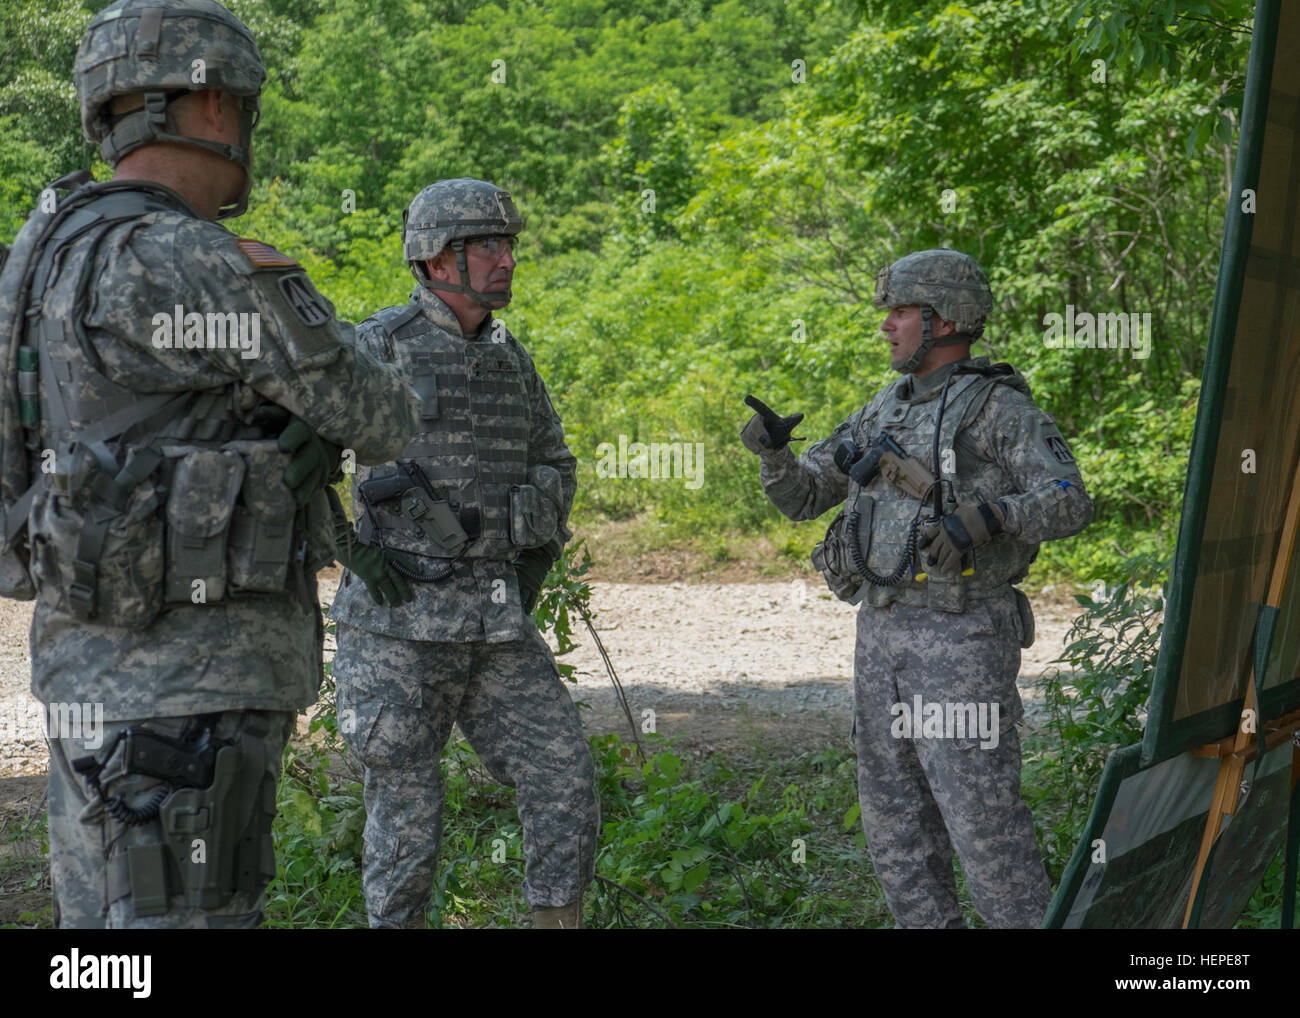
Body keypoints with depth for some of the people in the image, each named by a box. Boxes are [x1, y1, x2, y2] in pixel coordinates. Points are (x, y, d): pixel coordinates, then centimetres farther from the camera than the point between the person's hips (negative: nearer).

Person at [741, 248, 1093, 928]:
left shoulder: (999, 407, -8)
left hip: (962, 637, -8)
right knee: (894, 809, 11)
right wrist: (772, 447, -6)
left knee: (980, 811, -6)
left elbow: (1068, 504, -18)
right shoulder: (886, 411, 14)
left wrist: (989, 515, -35)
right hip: (883, 631, 8)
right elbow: (800, 496, 15)